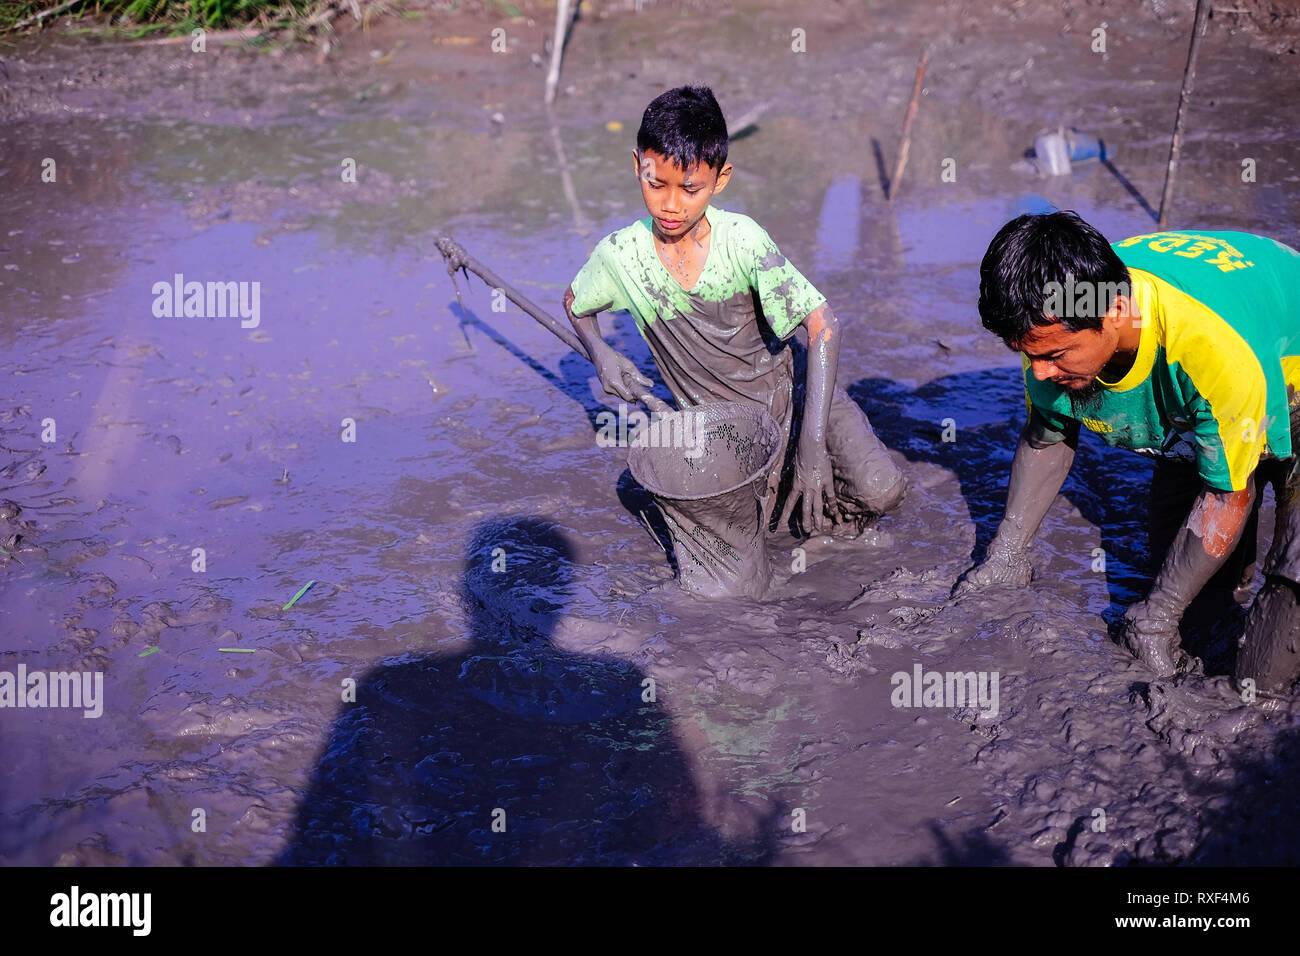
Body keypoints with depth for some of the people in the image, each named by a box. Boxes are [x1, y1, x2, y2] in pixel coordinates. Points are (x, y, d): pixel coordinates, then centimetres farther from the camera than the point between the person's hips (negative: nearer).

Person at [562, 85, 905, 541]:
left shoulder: (741, 238, -22)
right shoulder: (620, 255, -15)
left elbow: (822, 323, -23)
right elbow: (575, 302, 10)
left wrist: (813, 444, -31)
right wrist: (601, 355, -12)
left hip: (791, 386, -2)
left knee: (881, 490, -21)